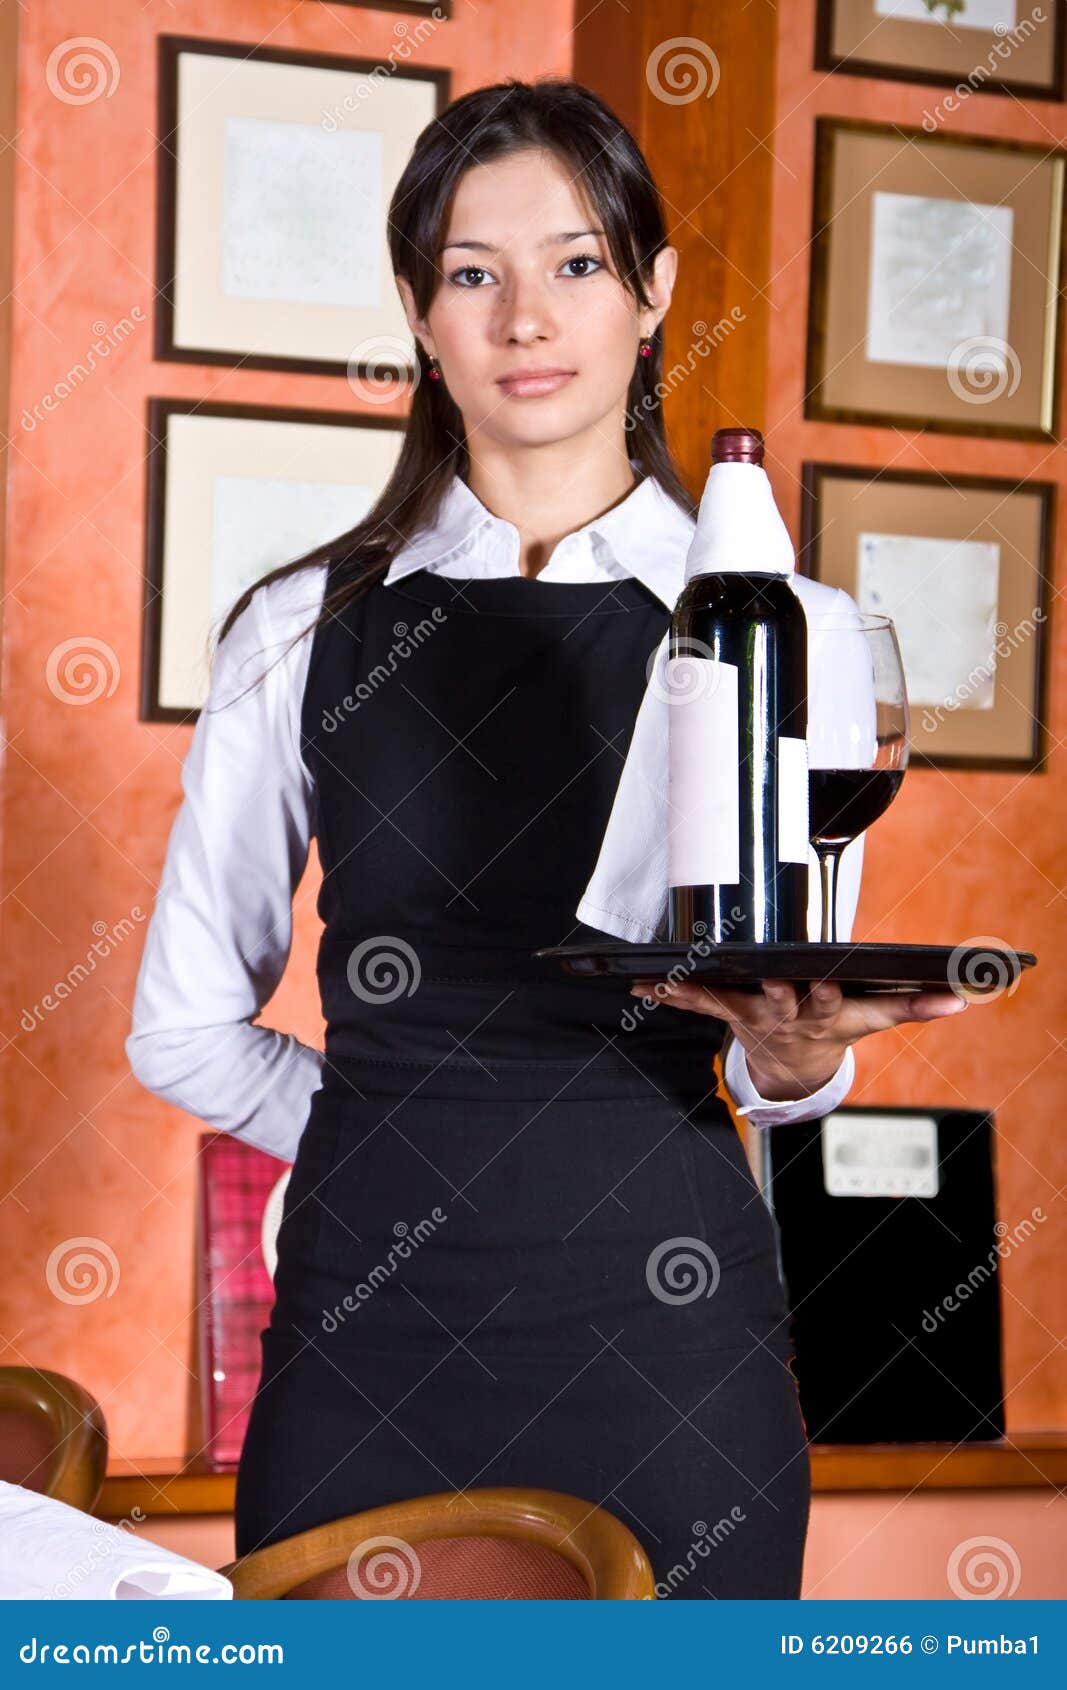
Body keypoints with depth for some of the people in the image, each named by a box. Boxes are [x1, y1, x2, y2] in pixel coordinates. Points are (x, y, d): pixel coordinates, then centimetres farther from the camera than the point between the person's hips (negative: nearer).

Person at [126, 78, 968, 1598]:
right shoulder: (303, 629, 3)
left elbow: (796, 1052, 6)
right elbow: (185, 1028, 8)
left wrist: (795, 1052, -14)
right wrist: (412, 1140, 1)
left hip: (664, 1328, 0)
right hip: (368, 1327, 1)